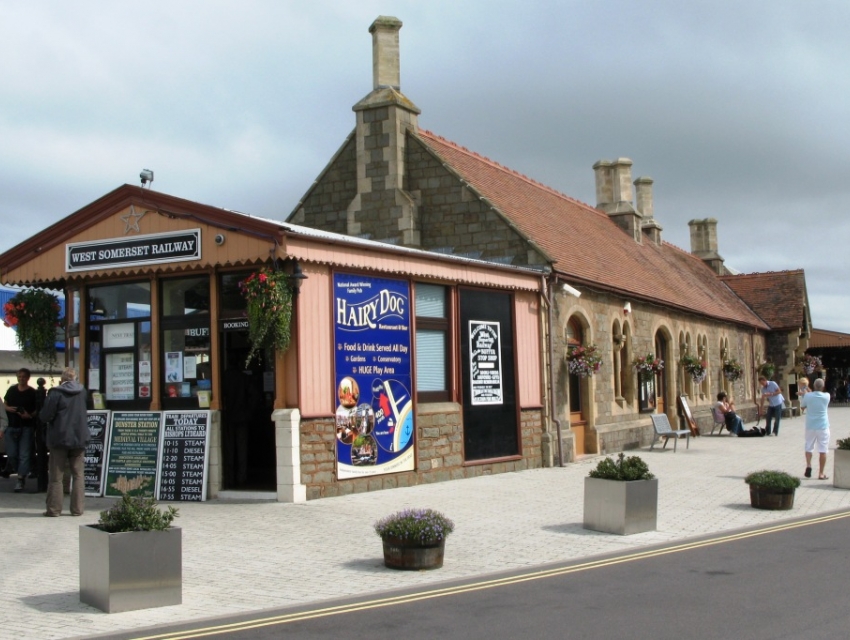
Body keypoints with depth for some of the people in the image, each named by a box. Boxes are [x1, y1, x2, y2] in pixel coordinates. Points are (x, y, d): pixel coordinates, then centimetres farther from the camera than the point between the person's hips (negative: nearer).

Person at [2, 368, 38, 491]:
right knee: (11, 454, 6)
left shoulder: (33, 393, -4)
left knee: (24, 454, -6)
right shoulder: (12, 390, 7)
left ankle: (21, 479, -3)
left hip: (26, 427, -4)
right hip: (12, 426, 4)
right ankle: (22, 472, 28)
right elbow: (4, 404, 17)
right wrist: (8, 408, -5)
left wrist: (30, 415, -20)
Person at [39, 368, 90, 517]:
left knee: (56, 476, 4)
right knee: (78, 475, 8)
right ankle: (77, 509, 6)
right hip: (79, 438, 4)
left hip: (59, 439, -3)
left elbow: (45, 416, -13)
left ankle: (54, 509, 5)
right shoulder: (82, 391, 2)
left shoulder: (55, 393, -13)